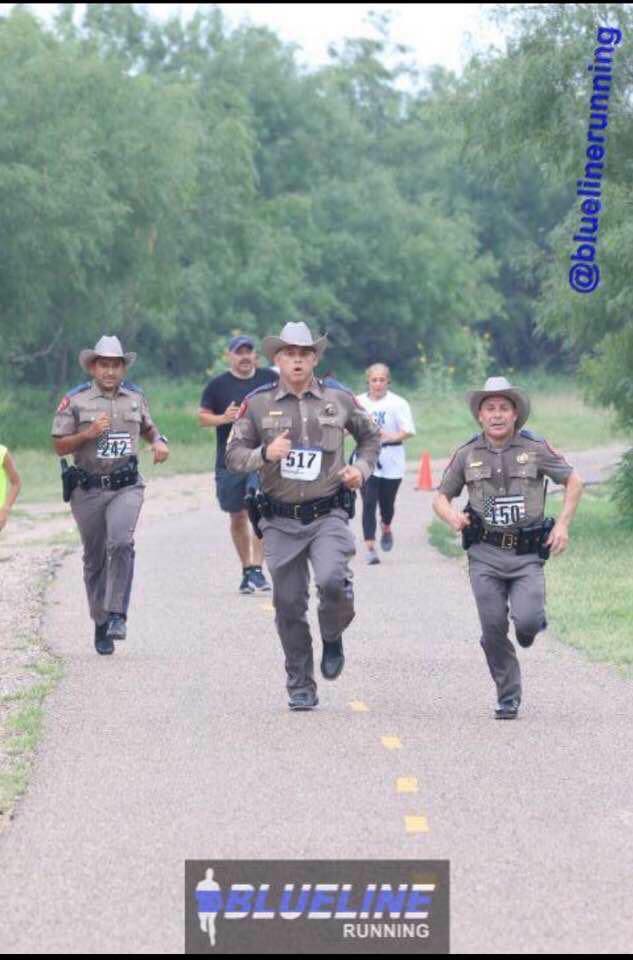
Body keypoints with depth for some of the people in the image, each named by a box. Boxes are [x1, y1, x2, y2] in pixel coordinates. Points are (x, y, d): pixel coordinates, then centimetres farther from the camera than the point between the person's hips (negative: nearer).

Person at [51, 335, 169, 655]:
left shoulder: (135, 397, 9)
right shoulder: (75, 400, -1)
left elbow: (148, 427, 27)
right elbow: (59, 446, 0)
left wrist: (159, 441, 5)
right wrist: (88, 434, -16)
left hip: (126, 487, 1)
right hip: (88, 489, 0)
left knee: (121, 543, -23)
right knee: (95, 558, 7)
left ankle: (117, 615, -20)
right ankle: (100, 623, 20)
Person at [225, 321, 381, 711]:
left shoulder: (339, 398, 5)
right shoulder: (258, 404, 2)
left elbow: (371, 436, 20)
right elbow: (234, 455, 2)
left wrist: (362, 468, 3)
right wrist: (265, 454, -16)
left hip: (328, 515, -1)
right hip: (281, 520, 1)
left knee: (332, 580, -26)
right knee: (289, 605, 4)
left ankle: (333, 638, 6)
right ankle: (301, 688, 16)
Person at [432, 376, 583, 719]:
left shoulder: (535, 448, 0)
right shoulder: (467, 454, 5)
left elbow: (573, 482, 10)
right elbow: (441, 498, 13)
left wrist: (563, 524, -1)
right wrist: (452, 515, -10)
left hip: (527, 554, -1)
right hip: (485, 556, 1)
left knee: (526, 619, -17)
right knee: (494, 630, -4)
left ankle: (534, 622, 22)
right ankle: (508, 698, 12)